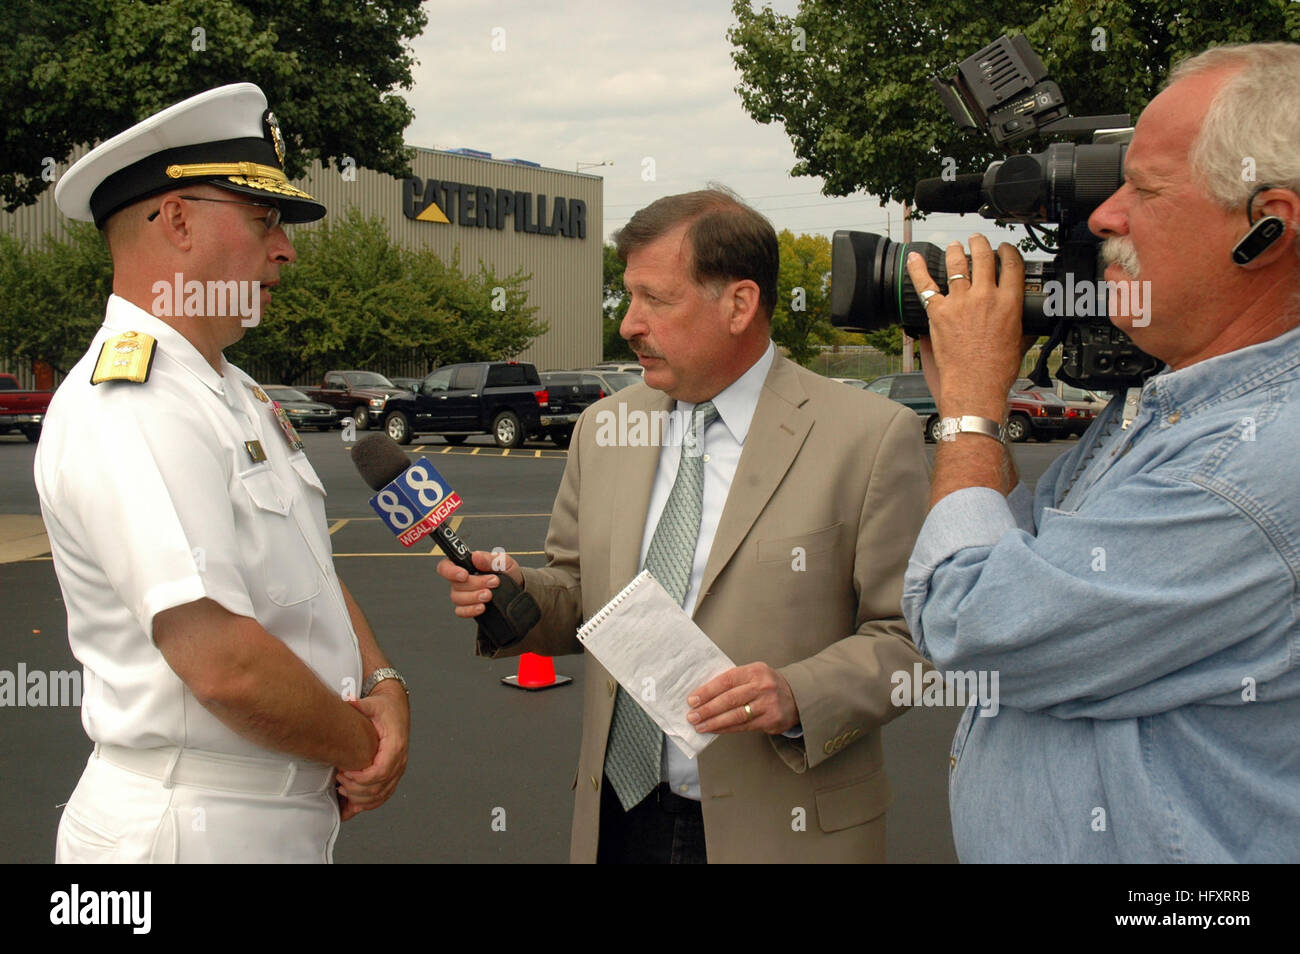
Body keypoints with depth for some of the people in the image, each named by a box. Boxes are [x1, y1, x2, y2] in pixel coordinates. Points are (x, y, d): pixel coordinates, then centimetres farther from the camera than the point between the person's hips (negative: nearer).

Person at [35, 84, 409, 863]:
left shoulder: (237, 394, 11)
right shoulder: (127, 412, -21)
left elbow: (312, 573, 14)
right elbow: (224, 663, -28)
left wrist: (383, 684, -4)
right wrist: (363, 747, -13)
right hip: (195, 827, -9)